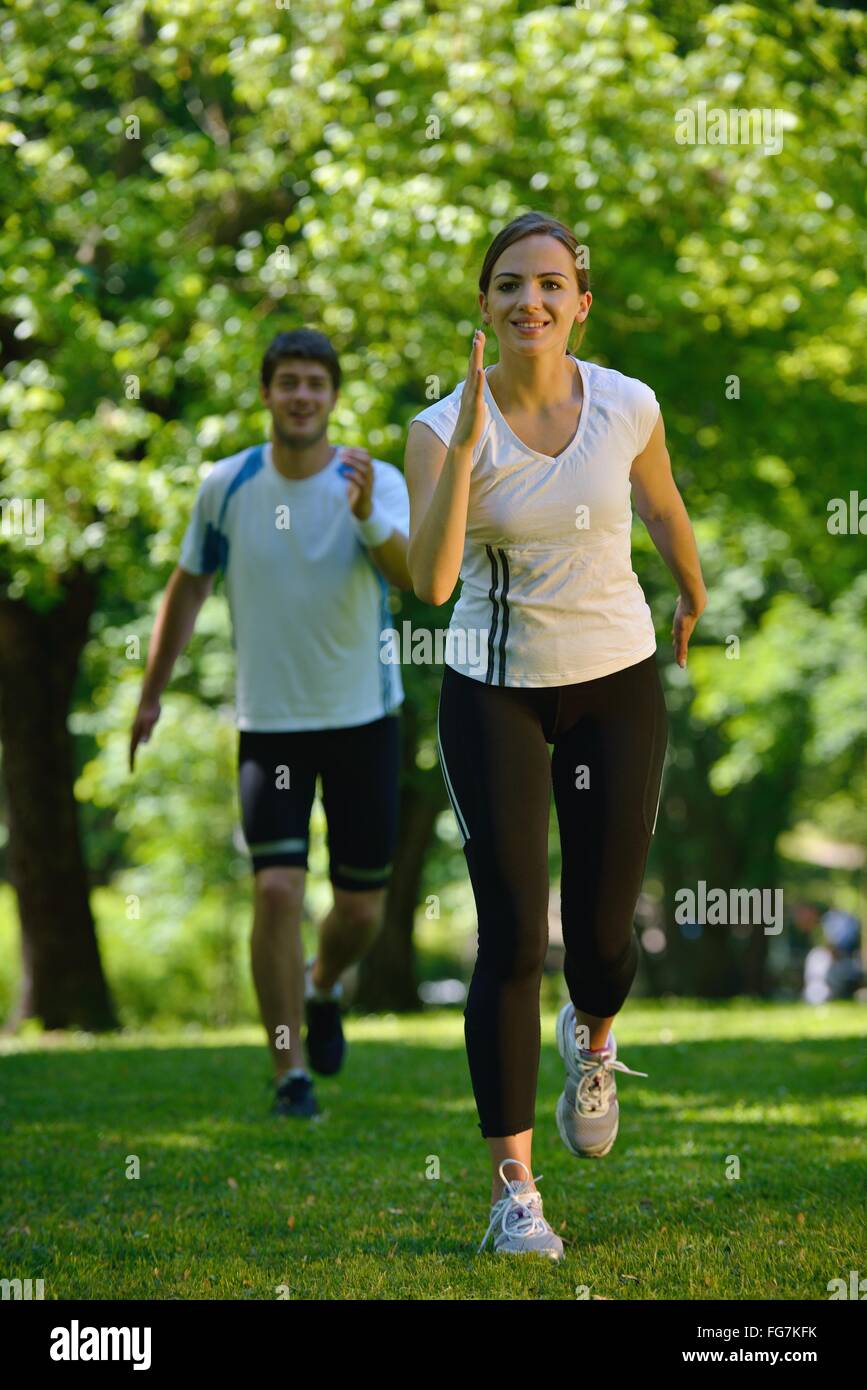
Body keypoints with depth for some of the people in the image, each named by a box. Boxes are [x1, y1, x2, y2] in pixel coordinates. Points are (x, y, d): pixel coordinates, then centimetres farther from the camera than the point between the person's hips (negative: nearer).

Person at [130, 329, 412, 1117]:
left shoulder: (378, 483, -10)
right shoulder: (228, 486, -5)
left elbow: (412, 577, -29)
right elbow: (189, 587, 9)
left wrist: (369, 519, -48)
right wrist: (152, 693, 10)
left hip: (364, 718, 0)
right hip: (268, 725, 0)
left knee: (361, 909, 5)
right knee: (277, 890, -15)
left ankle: (324, 990, 41)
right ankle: (289, 1076, -4)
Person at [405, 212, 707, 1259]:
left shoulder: (627, 407, -9)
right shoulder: (443, 428, -15)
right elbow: (429, 580, -29)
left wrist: (695, 596, 29)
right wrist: (467, 443, -35)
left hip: (618, 682, 2)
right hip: (493, 692, -2)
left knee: (601, 935, 4)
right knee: (512, 937, -9)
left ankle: (593, 1040, 42)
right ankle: (512, 1187, -2)